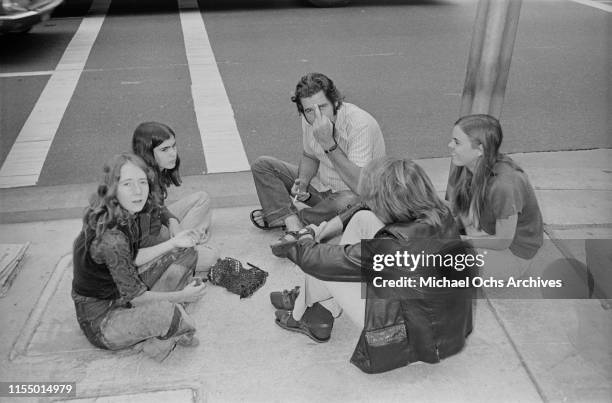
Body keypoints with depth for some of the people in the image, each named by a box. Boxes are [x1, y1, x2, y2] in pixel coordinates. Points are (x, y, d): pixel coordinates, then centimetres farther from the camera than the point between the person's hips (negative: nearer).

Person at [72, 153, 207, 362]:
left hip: (120, 295, 10)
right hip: (99, 320, -10)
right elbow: (135, 296, -23)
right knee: (165, 312, -38)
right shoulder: (110, 236, -32)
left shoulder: (127, 214, -5)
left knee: (186, 254, 7)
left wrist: (174, 242, 3)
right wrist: (181, 296, -13)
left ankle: (161, 335, -1)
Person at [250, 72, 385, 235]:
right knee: (262, 165, -3)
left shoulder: (361, 125, -30)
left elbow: (361, 186, -36)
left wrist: (328, 143, -41)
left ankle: (282, 216, -15)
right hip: (320, 184, 6)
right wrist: (302, 182, -10)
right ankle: (292, 223, -20)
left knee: (346, 203, -43)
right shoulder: (310, 119, -9)